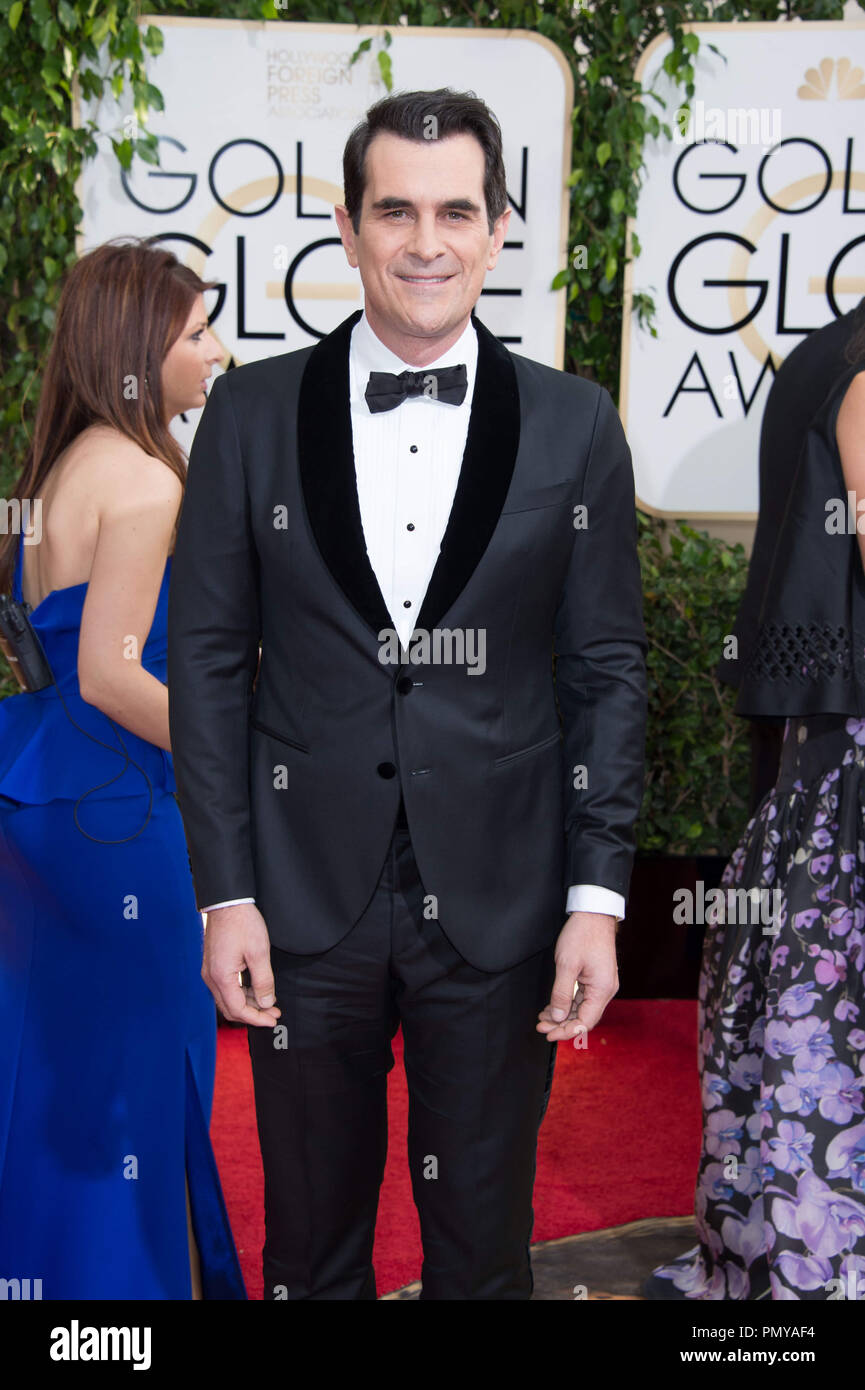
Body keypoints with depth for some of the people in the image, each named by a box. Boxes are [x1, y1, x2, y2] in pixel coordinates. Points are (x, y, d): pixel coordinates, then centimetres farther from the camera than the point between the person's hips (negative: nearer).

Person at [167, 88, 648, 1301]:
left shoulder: (574, 427, -1)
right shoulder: (253, 413, -1)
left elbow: (607, 670, 1)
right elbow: (208, 656, 0)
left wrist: (598, 895, -4)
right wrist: (224, 892, -4)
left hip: (500, 905, 0)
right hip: (305, 895, 1)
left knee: (483, 1243, 16)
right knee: (310, 1241, 18)